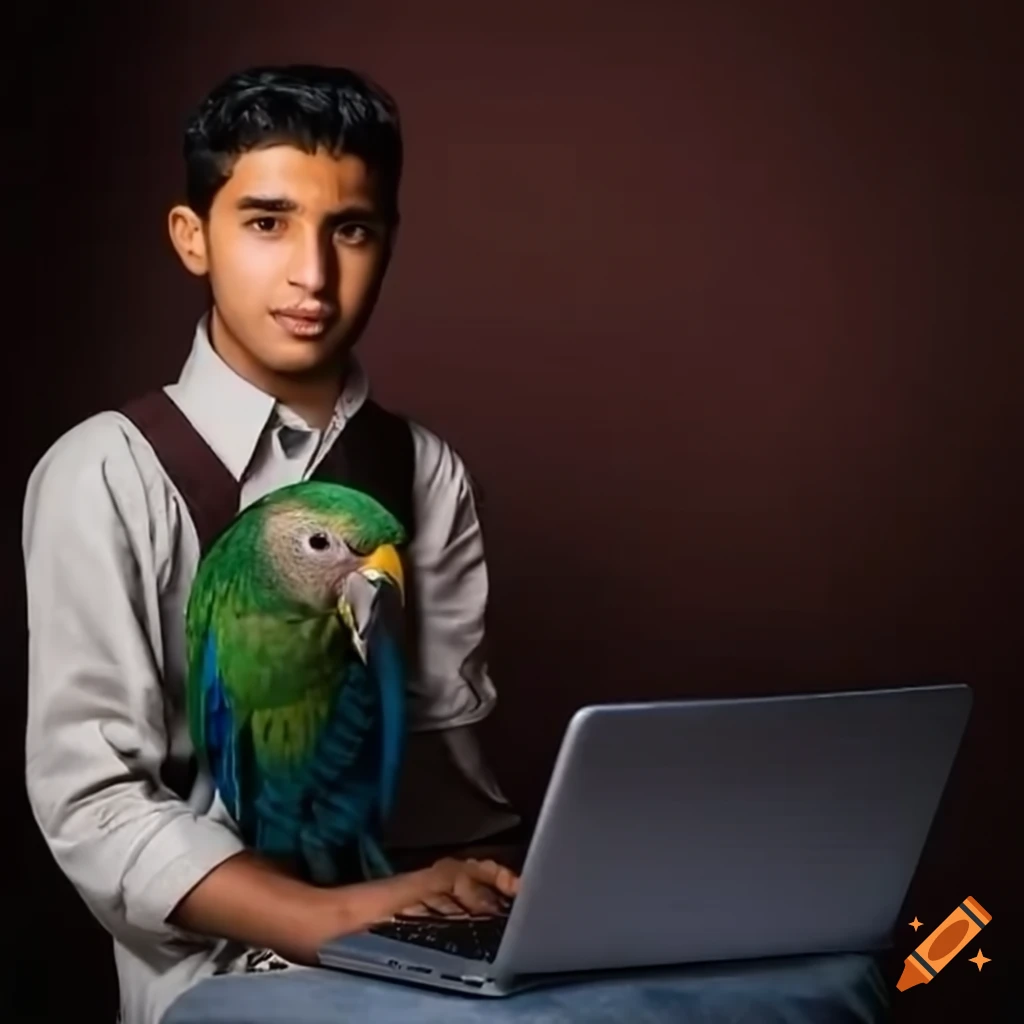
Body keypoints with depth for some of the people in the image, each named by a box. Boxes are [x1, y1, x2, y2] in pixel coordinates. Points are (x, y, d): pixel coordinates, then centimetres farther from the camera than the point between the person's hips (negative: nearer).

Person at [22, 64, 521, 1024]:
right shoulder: (108, 474, -8)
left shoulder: (429, 473, 6)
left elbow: (442, 732, 6)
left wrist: (483, 878, -15)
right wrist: (337, 923, -23)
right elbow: (92, 808, -13)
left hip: (420, 930, 5)